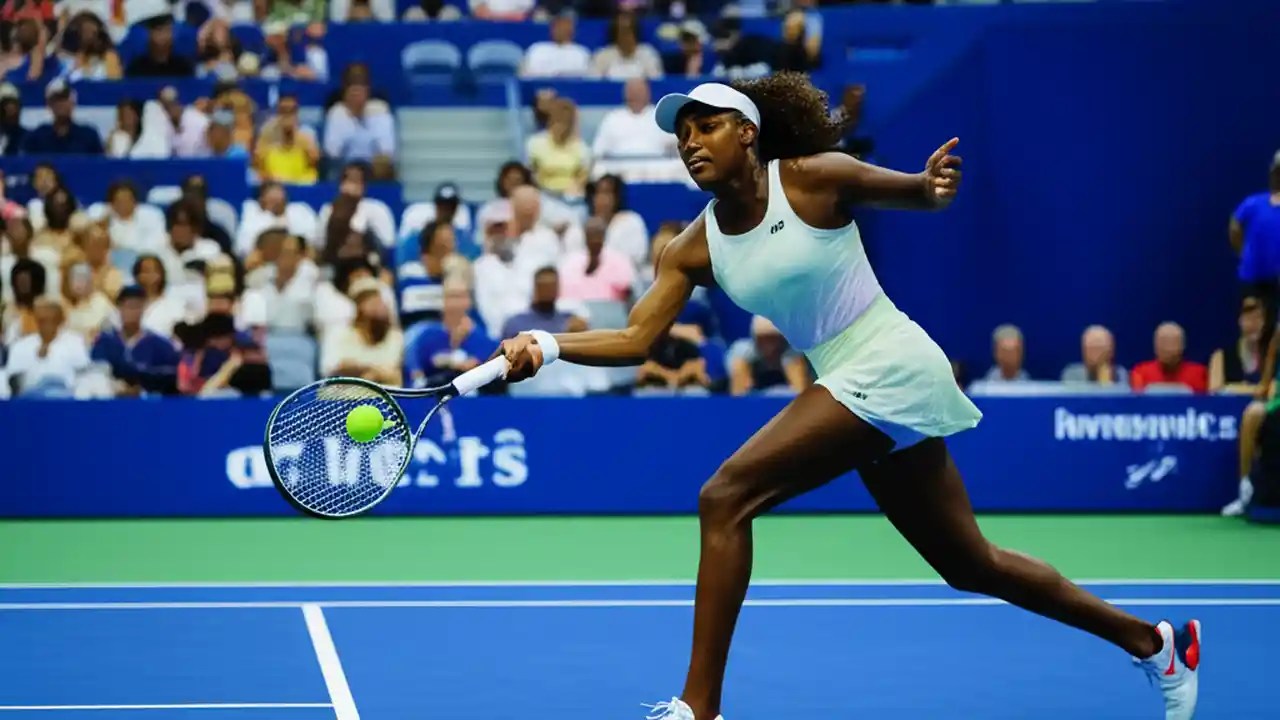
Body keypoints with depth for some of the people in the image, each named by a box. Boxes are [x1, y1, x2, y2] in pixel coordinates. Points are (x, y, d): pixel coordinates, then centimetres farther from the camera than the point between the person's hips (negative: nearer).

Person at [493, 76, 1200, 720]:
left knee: (726, 497, -18)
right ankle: (1152, 641, 33)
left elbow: (919, 192, 2)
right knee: (971, 566, 17)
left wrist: (934, 186, -22)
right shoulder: (693, 249, 5)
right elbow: (635, 339, -2)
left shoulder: (813, 178, -11)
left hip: (889, 367, -8)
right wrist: (546, 344, -18)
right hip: (849, 383, 8)